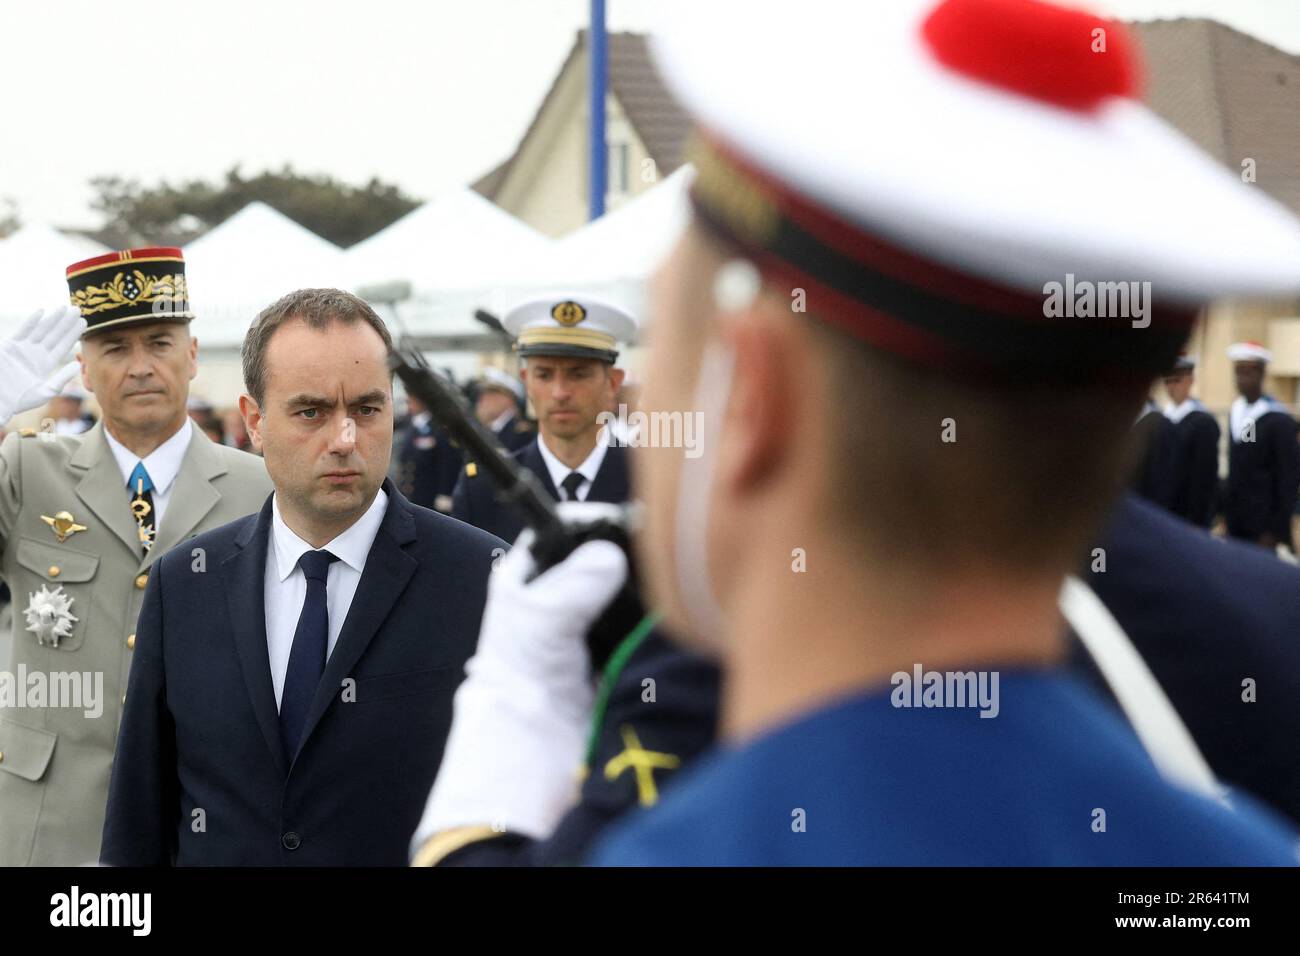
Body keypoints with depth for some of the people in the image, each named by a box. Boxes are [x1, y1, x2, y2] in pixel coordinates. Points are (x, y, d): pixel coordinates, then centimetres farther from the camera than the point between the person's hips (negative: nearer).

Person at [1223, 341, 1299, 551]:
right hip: (1235, 524, 6)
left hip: (1262, 526, -6)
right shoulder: (1235, 412, 8)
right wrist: (1225, 510, 12)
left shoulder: (1280, 421, -13)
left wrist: (1276, 531, -13)